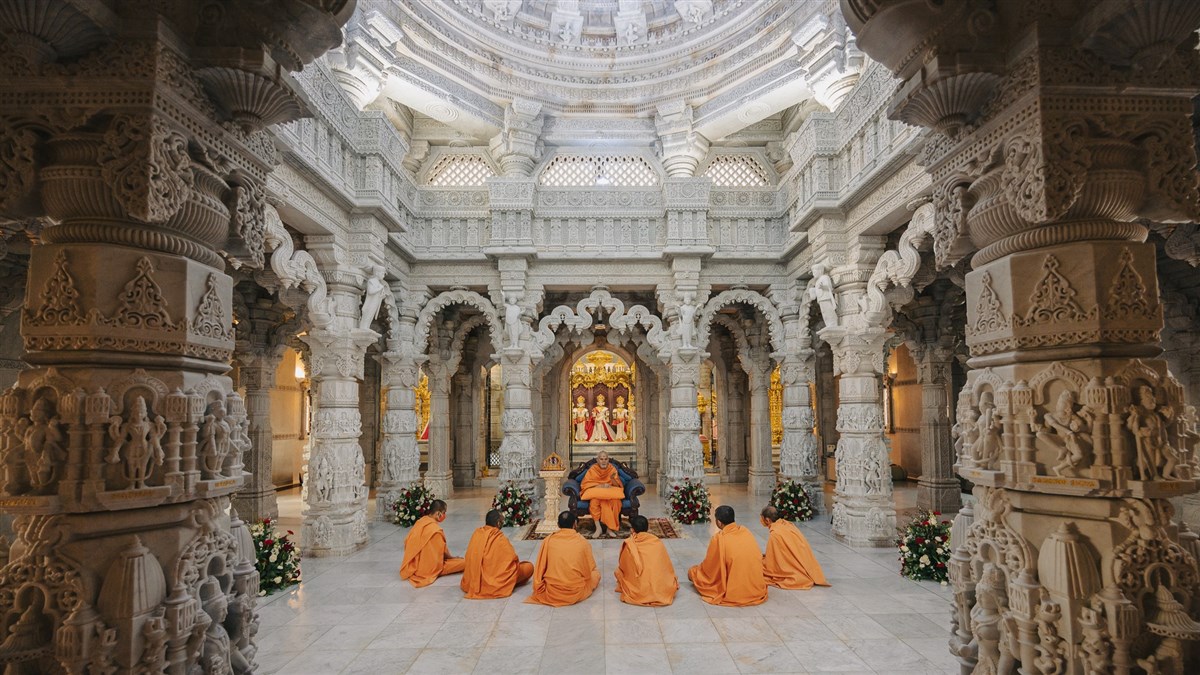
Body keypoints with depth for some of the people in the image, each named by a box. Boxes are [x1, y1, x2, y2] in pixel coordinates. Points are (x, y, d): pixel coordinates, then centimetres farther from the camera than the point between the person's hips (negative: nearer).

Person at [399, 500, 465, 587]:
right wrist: (451, 557, 12)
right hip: (430, 568, -9)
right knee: (465, 562, -12)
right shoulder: (436, 530, -19)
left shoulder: (419, 522, 2)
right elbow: (443, 552, -9)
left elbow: (406, 543, 9)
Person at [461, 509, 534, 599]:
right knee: (529, 566, 1)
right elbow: (512, 558, -19)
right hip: (495, 583, -6)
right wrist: (518, 562, 5)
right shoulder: (500, 538, -19)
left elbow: (468, 559, 6)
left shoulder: (476, 533, -3)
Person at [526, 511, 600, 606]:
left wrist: (538, 589, 9)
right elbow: (590, 567, 4)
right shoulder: (583, 542, -8)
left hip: (551, 593, 1)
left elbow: (540, 568, -3)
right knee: (596, 572, 23)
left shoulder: (548, 540, -6)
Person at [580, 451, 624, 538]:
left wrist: (613, 479, -19)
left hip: (610, 492, 1)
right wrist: (599, 486, -15)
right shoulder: (592, 469, 0)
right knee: (594, 501, -36)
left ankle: (610, 527, -24)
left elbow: (618, 486, 2)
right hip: (595, 492, -1)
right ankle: (598, 528, -31)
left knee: (615, 501, -34)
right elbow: (584, 484, -5)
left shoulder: (612, 469, 3)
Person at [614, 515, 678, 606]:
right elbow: (668, 566, 12)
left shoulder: (629, 544, -4)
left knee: (618, 572, 19)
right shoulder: (658, 542, 2)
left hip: (638, 592, -2)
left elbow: (622, 566, 5)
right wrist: (673, 582, 26)